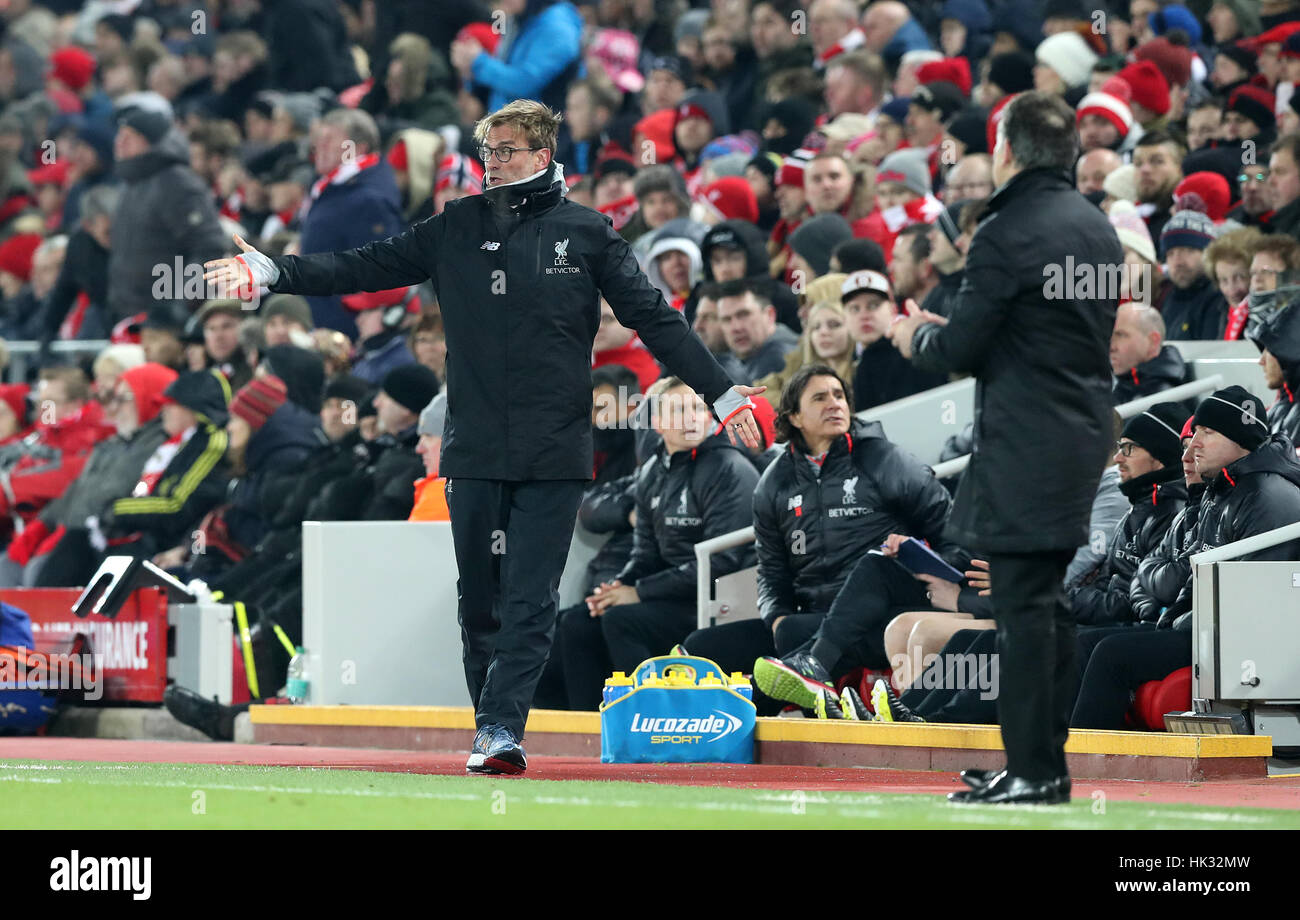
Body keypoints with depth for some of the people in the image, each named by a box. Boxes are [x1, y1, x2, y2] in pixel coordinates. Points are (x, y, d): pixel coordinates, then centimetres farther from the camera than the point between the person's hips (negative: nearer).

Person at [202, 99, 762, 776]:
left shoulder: (586, 233, 3)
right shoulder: (455, 229, 9)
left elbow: (655, 319, 4)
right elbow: (364, 268, 8)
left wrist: (722, 393, 1)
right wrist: (271, 271, -1)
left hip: (555, 451, -3)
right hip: (473, 448, 3)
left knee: (529, 599, -8)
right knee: (479, 597, 6)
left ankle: (500, 729, -12)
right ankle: (493, 733, 14)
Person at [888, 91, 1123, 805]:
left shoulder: (1005, 235, -16)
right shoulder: (1096, 226, 12)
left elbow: (961, 350, -14)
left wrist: (916, 338, 10)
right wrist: (947, 329, 22)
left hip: (1027, 443, -9)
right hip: (1085, 428, 9)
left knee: (1023, 605, -7)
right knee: (1048, 599, 15)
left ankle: (1033, 772, -7)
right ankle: (1046, 756, 20)